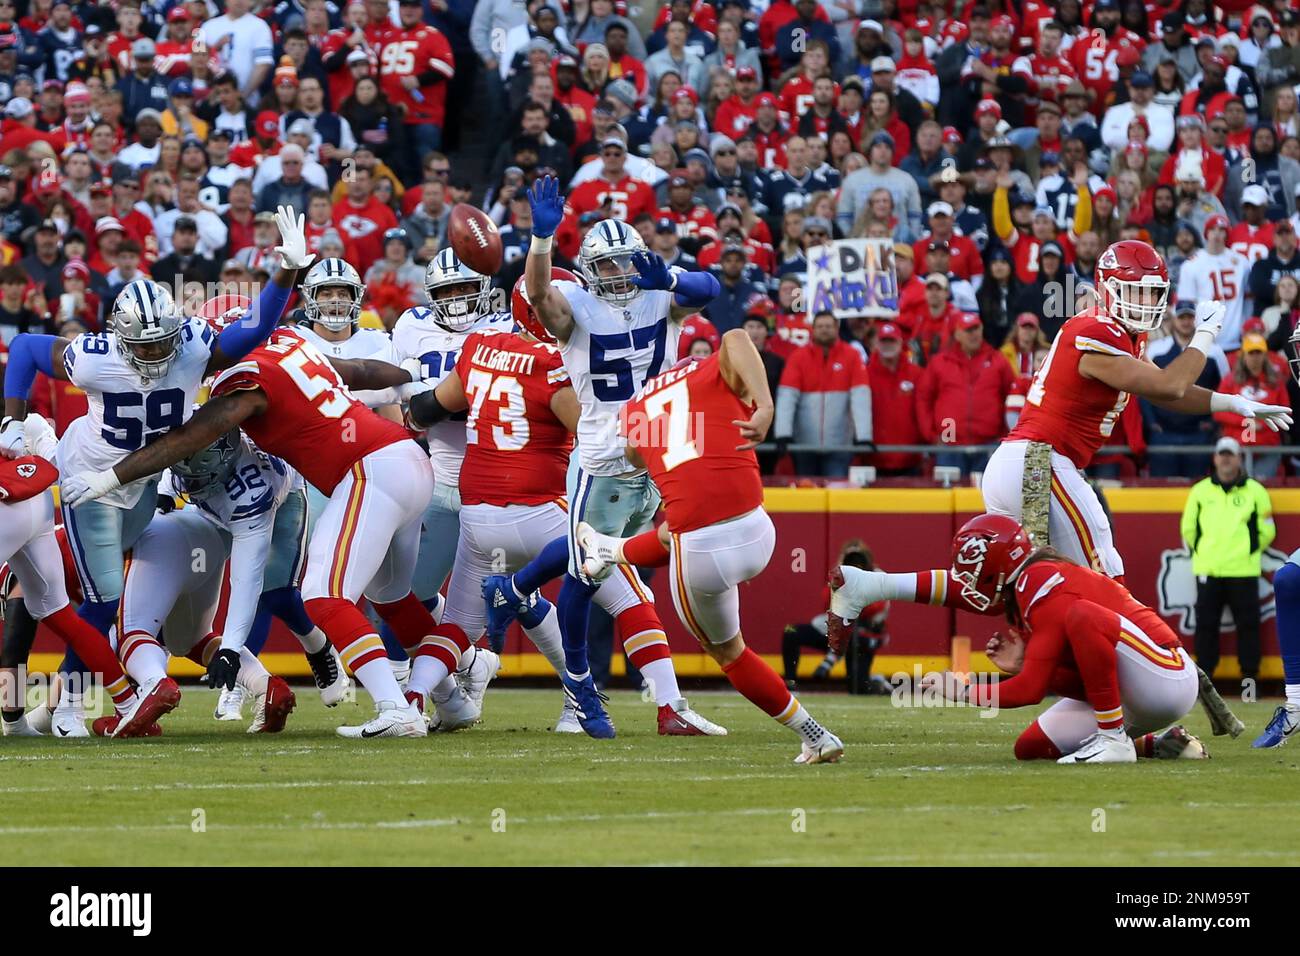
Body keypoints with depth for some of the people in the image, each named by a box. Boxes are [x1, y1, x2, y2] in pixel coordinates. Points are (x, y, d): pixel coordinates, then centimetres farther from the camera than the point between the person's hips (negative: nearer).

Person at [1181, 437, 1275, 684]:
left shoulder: (1255, 491, 5)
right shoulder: (1200, 491, 9)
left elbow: (1267, 531, 9)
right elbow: (1188, 528, 16)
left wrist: (1249, 551, 6)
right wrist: (1201, 551, 12)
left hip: (1243, 571, -2)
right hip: (1208, 570, 2)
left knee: (1248, 624, -2)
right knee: (1206, 624, 2)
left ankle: (1250, 675, 4)